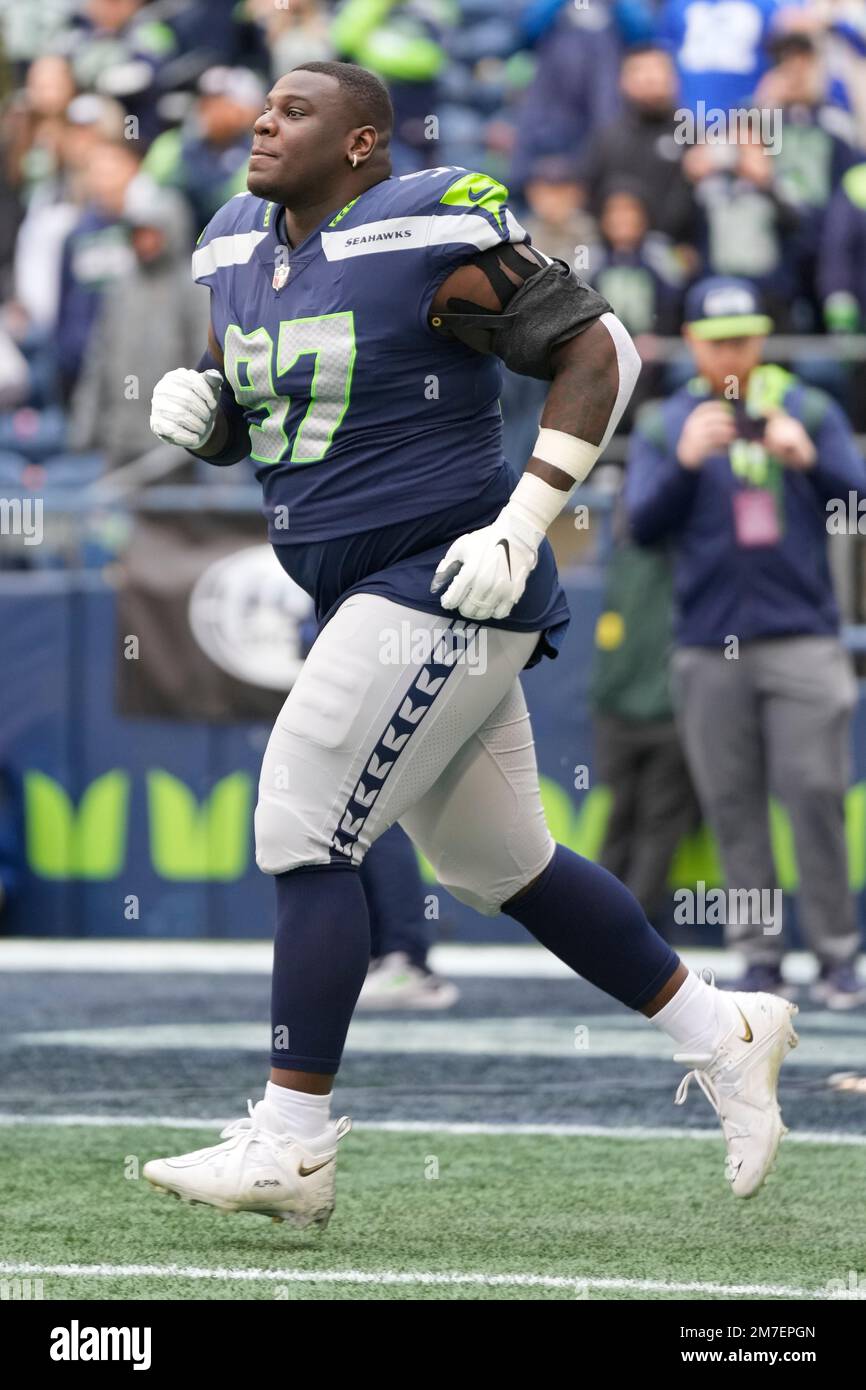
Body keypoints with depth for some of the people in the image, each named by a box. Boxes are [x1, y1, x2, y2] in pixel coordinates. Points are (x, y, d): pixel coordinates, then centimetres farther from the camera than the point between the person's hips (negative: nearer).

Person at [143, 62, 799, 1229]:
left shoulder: (431, 238, -15)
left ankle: (291, 1143, -6)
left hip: (445, 588, -9)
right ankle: (724, 1035, 28)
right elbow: (236, 423, 20)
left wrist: (520, 528, -17)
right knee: (499, 864, 15)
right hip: (365, 596, 9)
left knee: (303, 833, -11)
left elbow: (598, 351, -13)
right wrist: (193, 406, -4)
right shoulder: (241, 250, 9)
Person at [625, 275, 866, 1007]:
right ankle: (761, 955, 5)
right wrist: (685, 461, -18)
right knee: (733, 803, 0)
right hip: (710, 643, 1)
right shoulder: (664, 424, 8)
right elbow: (644, 525, -1)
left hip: (801, 637, -1)